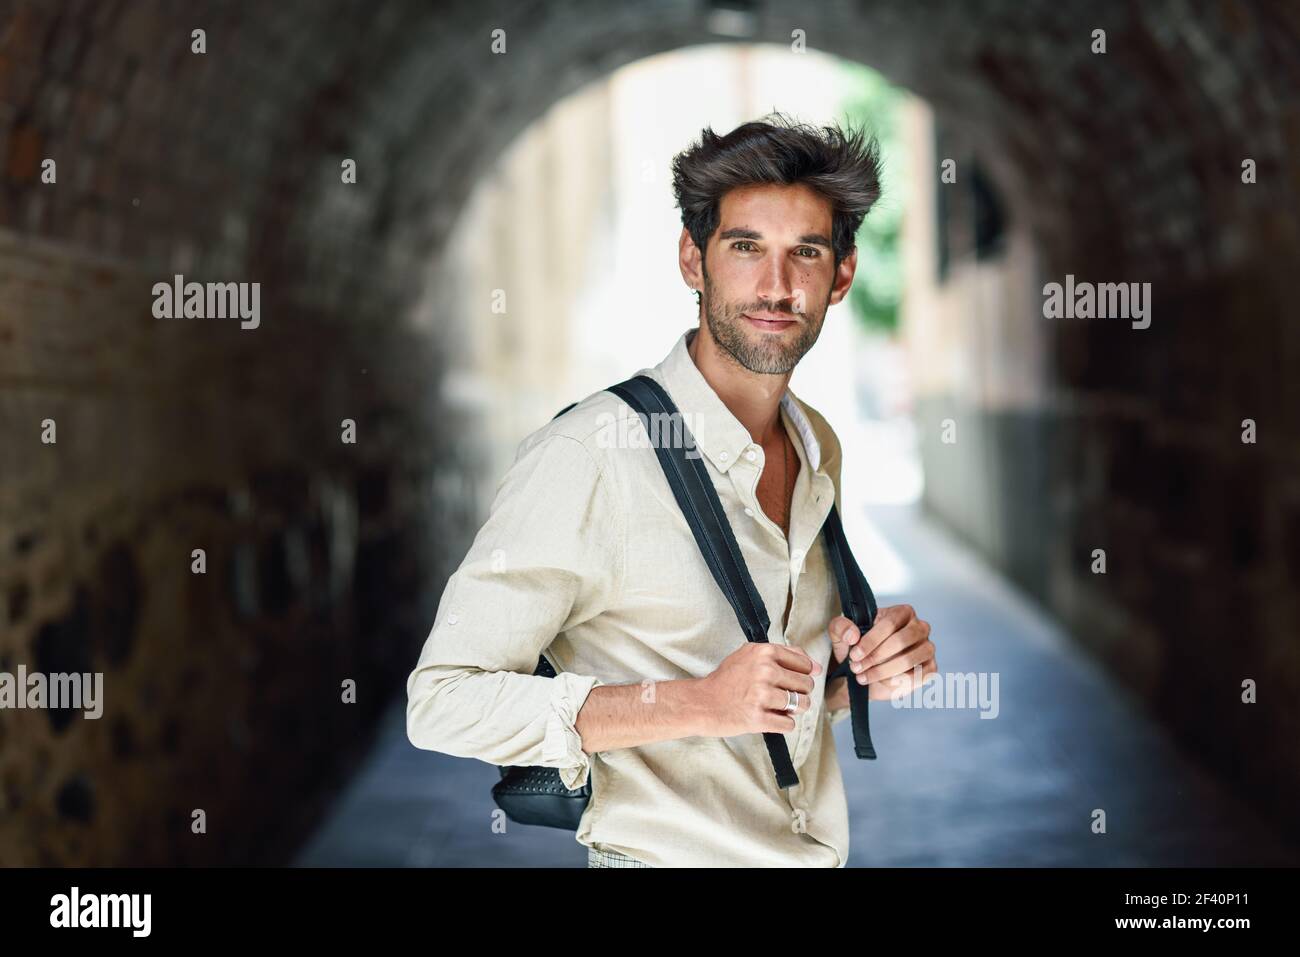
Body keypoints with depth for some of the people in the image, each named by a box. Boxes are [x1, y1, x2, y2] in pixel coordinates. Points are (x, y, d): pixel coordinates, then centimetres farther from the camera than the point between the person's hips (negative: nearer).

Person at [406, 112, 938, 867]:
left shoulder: (819, 448, 3)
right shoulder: (587, 457, -19)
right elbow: (444, 701, -22)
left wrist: (862, 673, -6)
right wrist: (697, 705, -28)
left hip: (821, 848, 6)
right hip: (663, 856, -6)